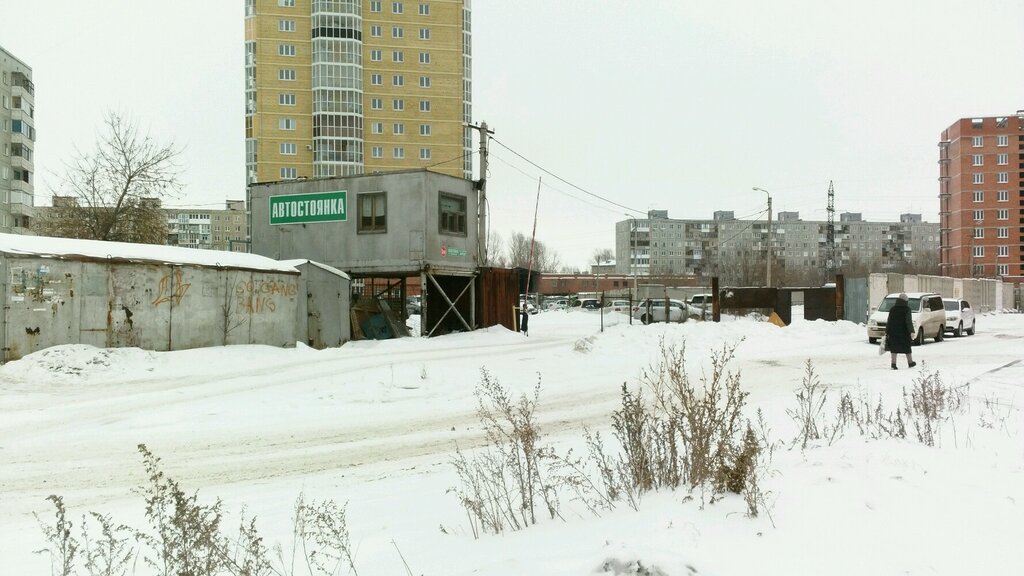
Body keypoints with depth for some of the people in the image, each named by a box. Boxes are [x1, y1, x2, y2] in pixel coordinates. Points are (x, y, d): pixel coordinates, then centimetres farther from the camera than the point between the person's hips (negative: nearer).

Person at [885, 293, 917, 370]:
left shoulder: (892, 309, 3)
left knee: (894, 348, 2)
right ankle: (910, 362, 25)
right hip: (904, 332, -2)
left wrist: (887, 332, 8)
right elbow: (908, 321, -16)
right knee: (906, 347, 12)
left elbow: (888, 322, 4)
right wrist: (911, 331, -19)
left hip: (893, 332, 2)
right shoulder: (907, 309, -7)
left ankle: (893, 364, -7)